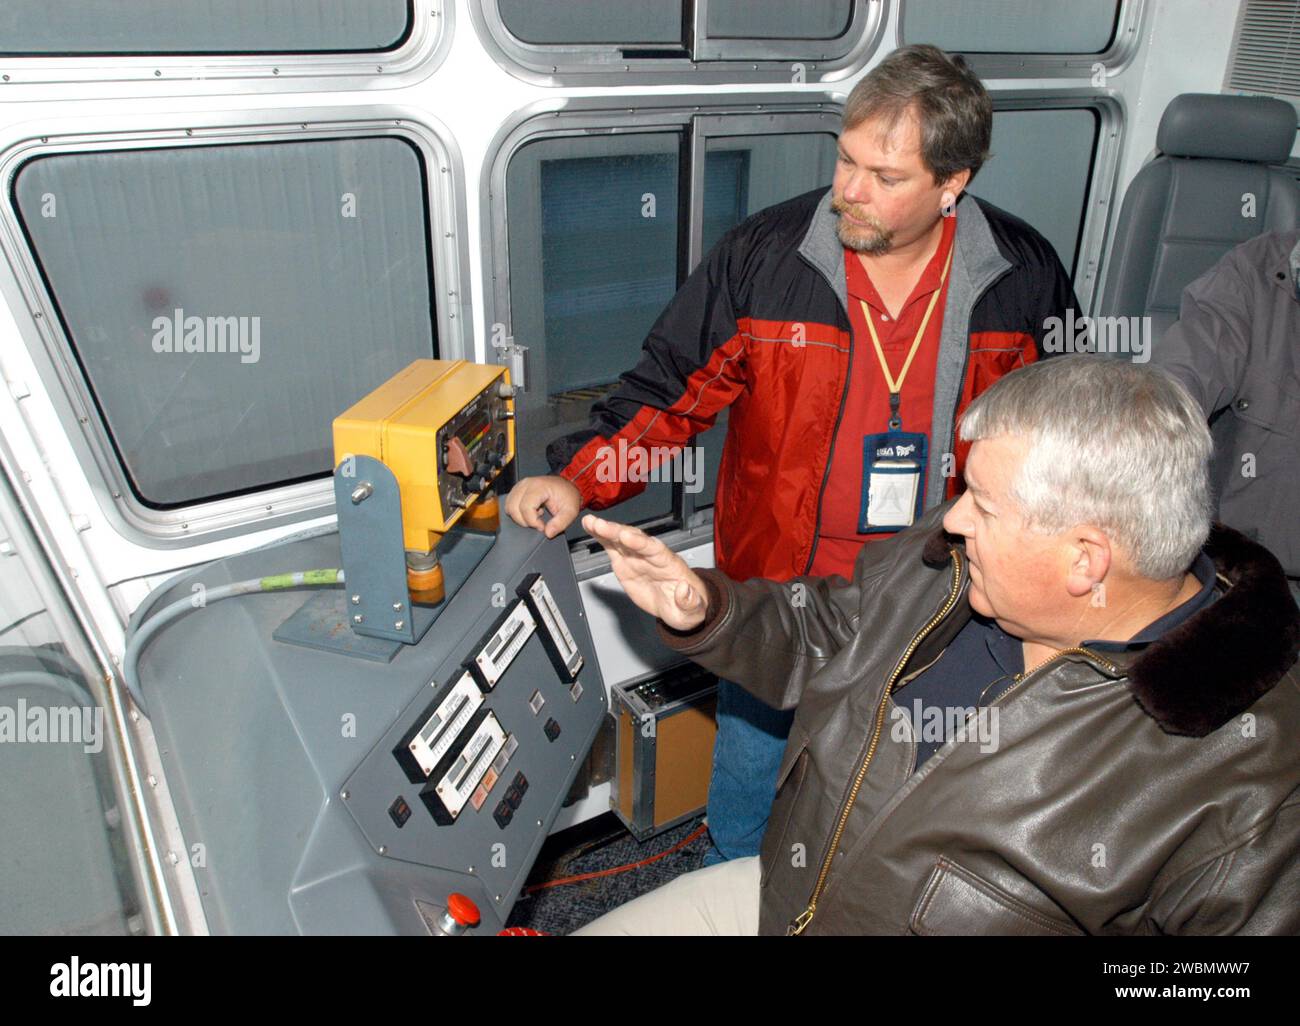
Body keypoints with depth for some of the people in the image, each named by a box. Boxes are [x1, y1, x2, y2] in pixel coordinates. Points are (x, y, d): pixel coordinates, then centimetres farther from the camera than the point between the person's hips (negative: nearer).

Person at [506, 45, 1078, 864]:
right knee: (749, 776, 20)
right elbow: (669, 390, -7)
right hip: (777, 591, 0)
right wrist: (578, 479, -21)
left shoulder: (1027, 275, -7)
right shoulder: (761, 258, -12)